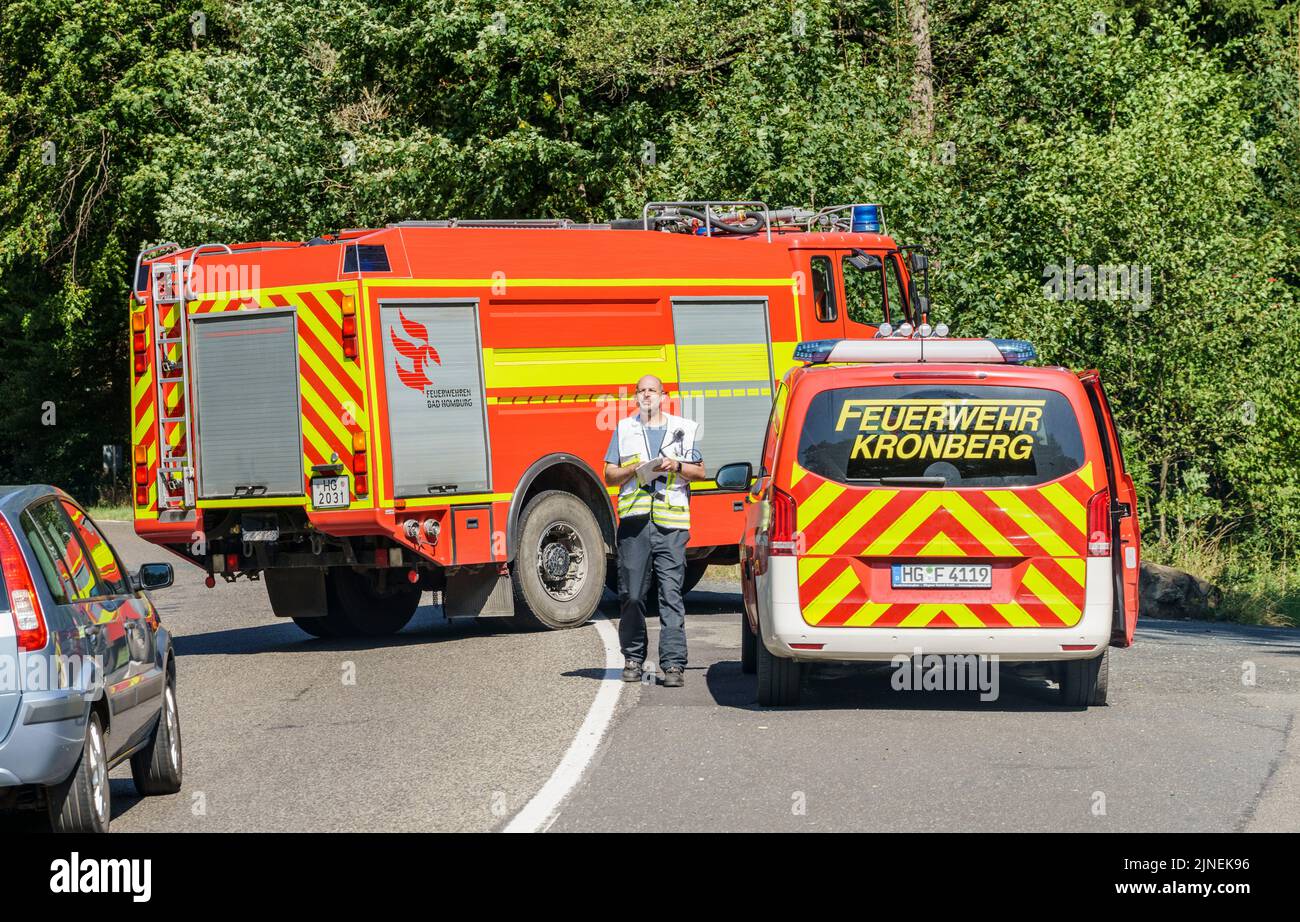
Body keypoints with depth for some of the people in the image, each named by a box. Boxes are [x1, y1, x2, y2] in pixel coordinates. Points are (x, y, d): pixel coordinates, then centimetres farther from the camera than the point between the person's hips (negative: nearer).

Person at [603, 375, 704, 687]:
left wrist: (677, 466, -4)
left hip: (671, 522, -1)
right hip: (634, 520, 1)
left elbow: (700, 472, 16)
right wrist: (636, 469, -7)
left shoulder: (683, 429, 15)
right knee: (632, 594, 0)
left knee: (671, 594, -8)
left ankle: (673, 663, -11)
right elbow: (610, 475, 12)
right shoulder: (624, 430, 16)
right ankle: (633, 658, 12)